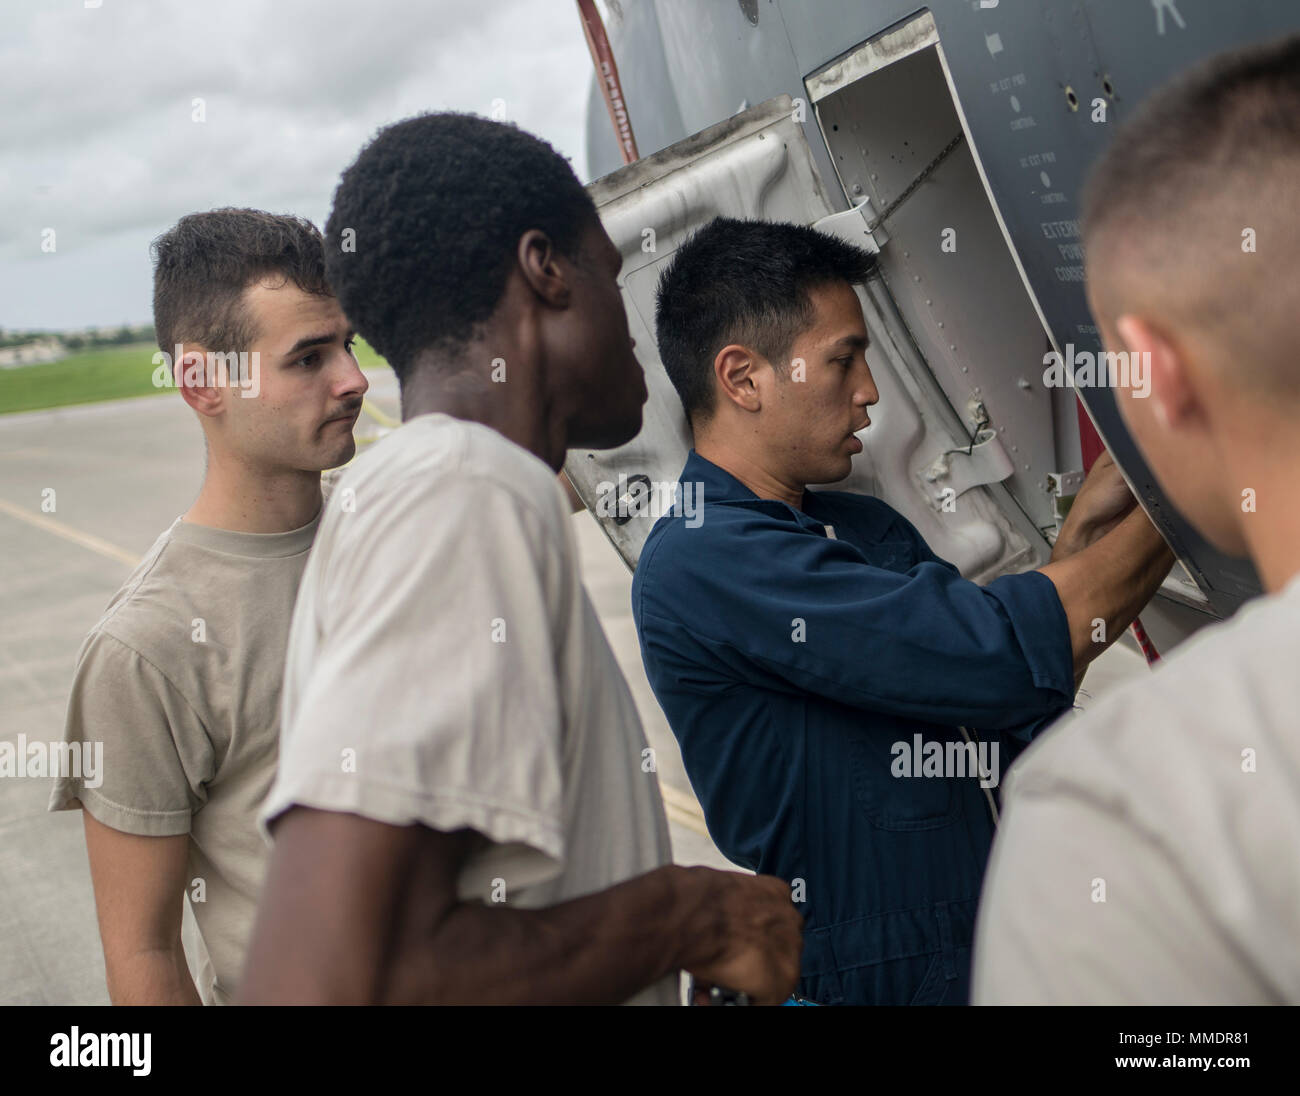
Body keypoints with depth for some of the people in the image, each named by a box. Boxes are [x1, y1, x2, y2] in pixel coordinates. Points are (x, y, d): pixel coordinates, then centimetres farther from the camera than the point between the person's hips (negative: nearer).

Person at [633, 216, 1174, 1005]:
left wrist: (1081, 541, -3)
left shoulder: (870, 528, 8)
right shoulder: (701, 558, -20)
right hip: (875, 976, -8)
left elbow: (1013, 725, 8)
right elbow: (1007, 653, -24)